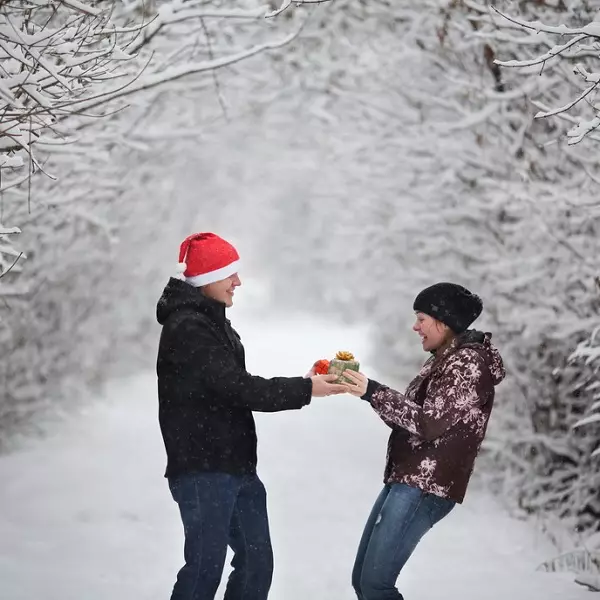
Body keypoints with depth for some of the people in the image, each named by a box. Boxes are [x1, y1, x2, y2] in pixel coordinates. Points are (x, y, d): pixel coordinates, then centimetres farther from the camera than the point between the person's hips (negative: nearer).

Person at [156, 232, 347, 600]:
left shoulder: (211, 321, 16)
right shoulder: (187, 328, -16)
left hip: (236, 466, 10)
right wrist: (305, 389, -17)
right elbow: (238, 388, -21)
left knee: (257, 562, 11)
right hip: (202, 471, -10)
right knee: (206, 568, -8)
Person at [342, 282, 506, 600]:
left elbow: (429, 423, -19)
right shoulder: (442, 360, 17)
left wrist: (374, 392, -19)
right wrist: (369, 390, 8)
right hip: (405, 479, 10)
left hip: (425, 487, -10)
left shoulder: (469, 362, -12)